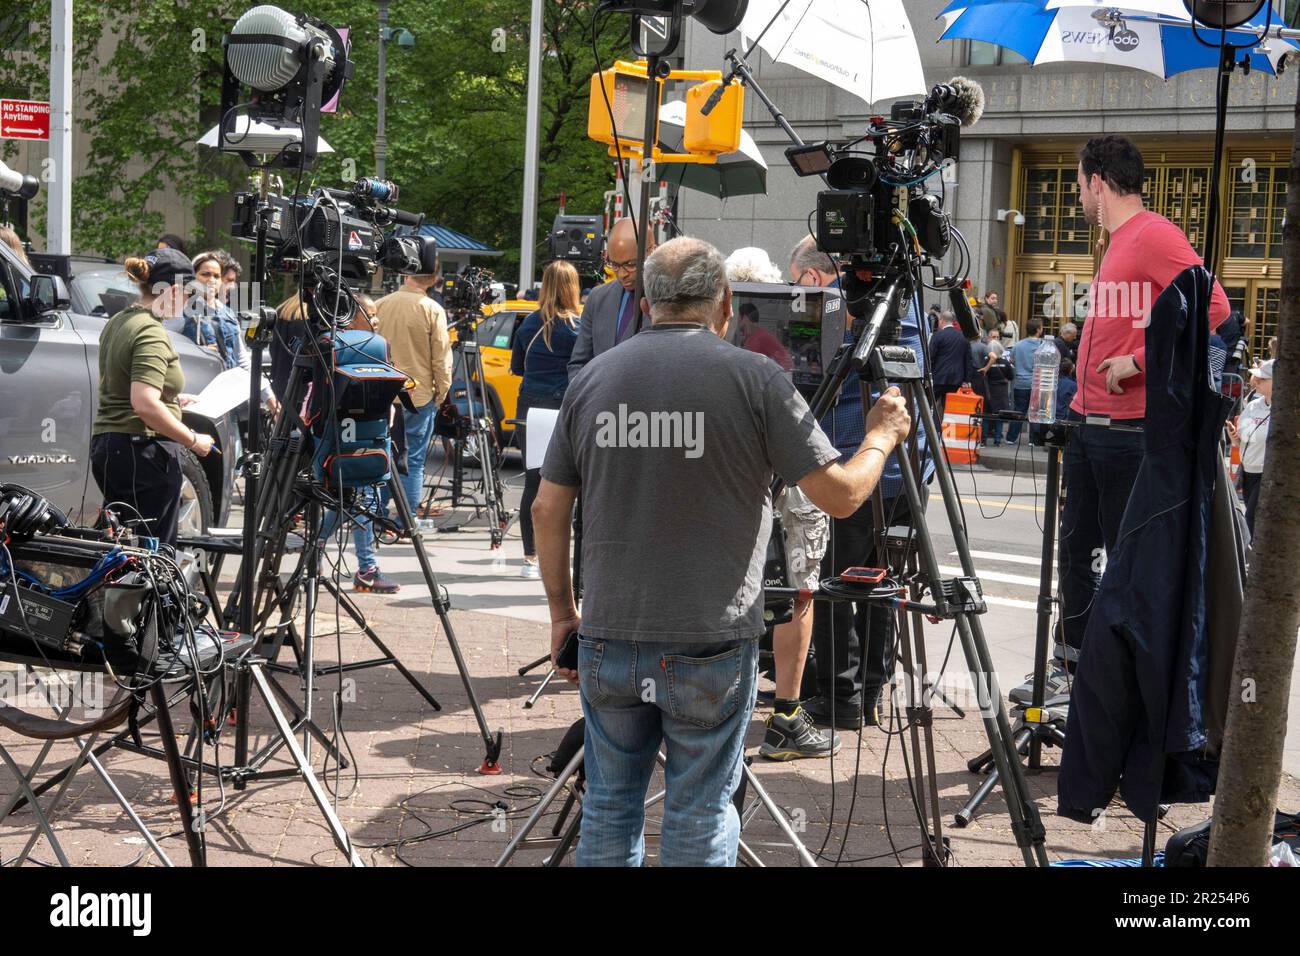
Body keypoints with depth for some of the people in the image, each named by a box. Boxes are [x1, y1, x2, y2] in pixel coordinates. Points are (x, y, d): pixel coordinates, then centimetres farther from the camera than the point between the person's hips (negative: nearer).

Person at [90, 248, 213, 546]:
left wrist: (172, 399, 27)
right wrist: (194, 441, -18)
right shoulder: (152, 334, -16)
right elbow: (145, 404, -27)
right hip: (143, 450, -10)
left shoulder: (117, 323, 13)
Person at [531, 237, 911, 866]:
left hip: (609, 641, 3)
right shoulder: (755, 378, -8)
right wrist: (882, 436, 13)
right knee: (700, 815, 9)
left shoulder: (591, 379, 4)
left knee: (609, 805, 16)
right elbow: (841, 495, -6)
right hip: (712, 648, -3)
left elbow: (548, 510, 8)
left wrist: (561, 609, 19)